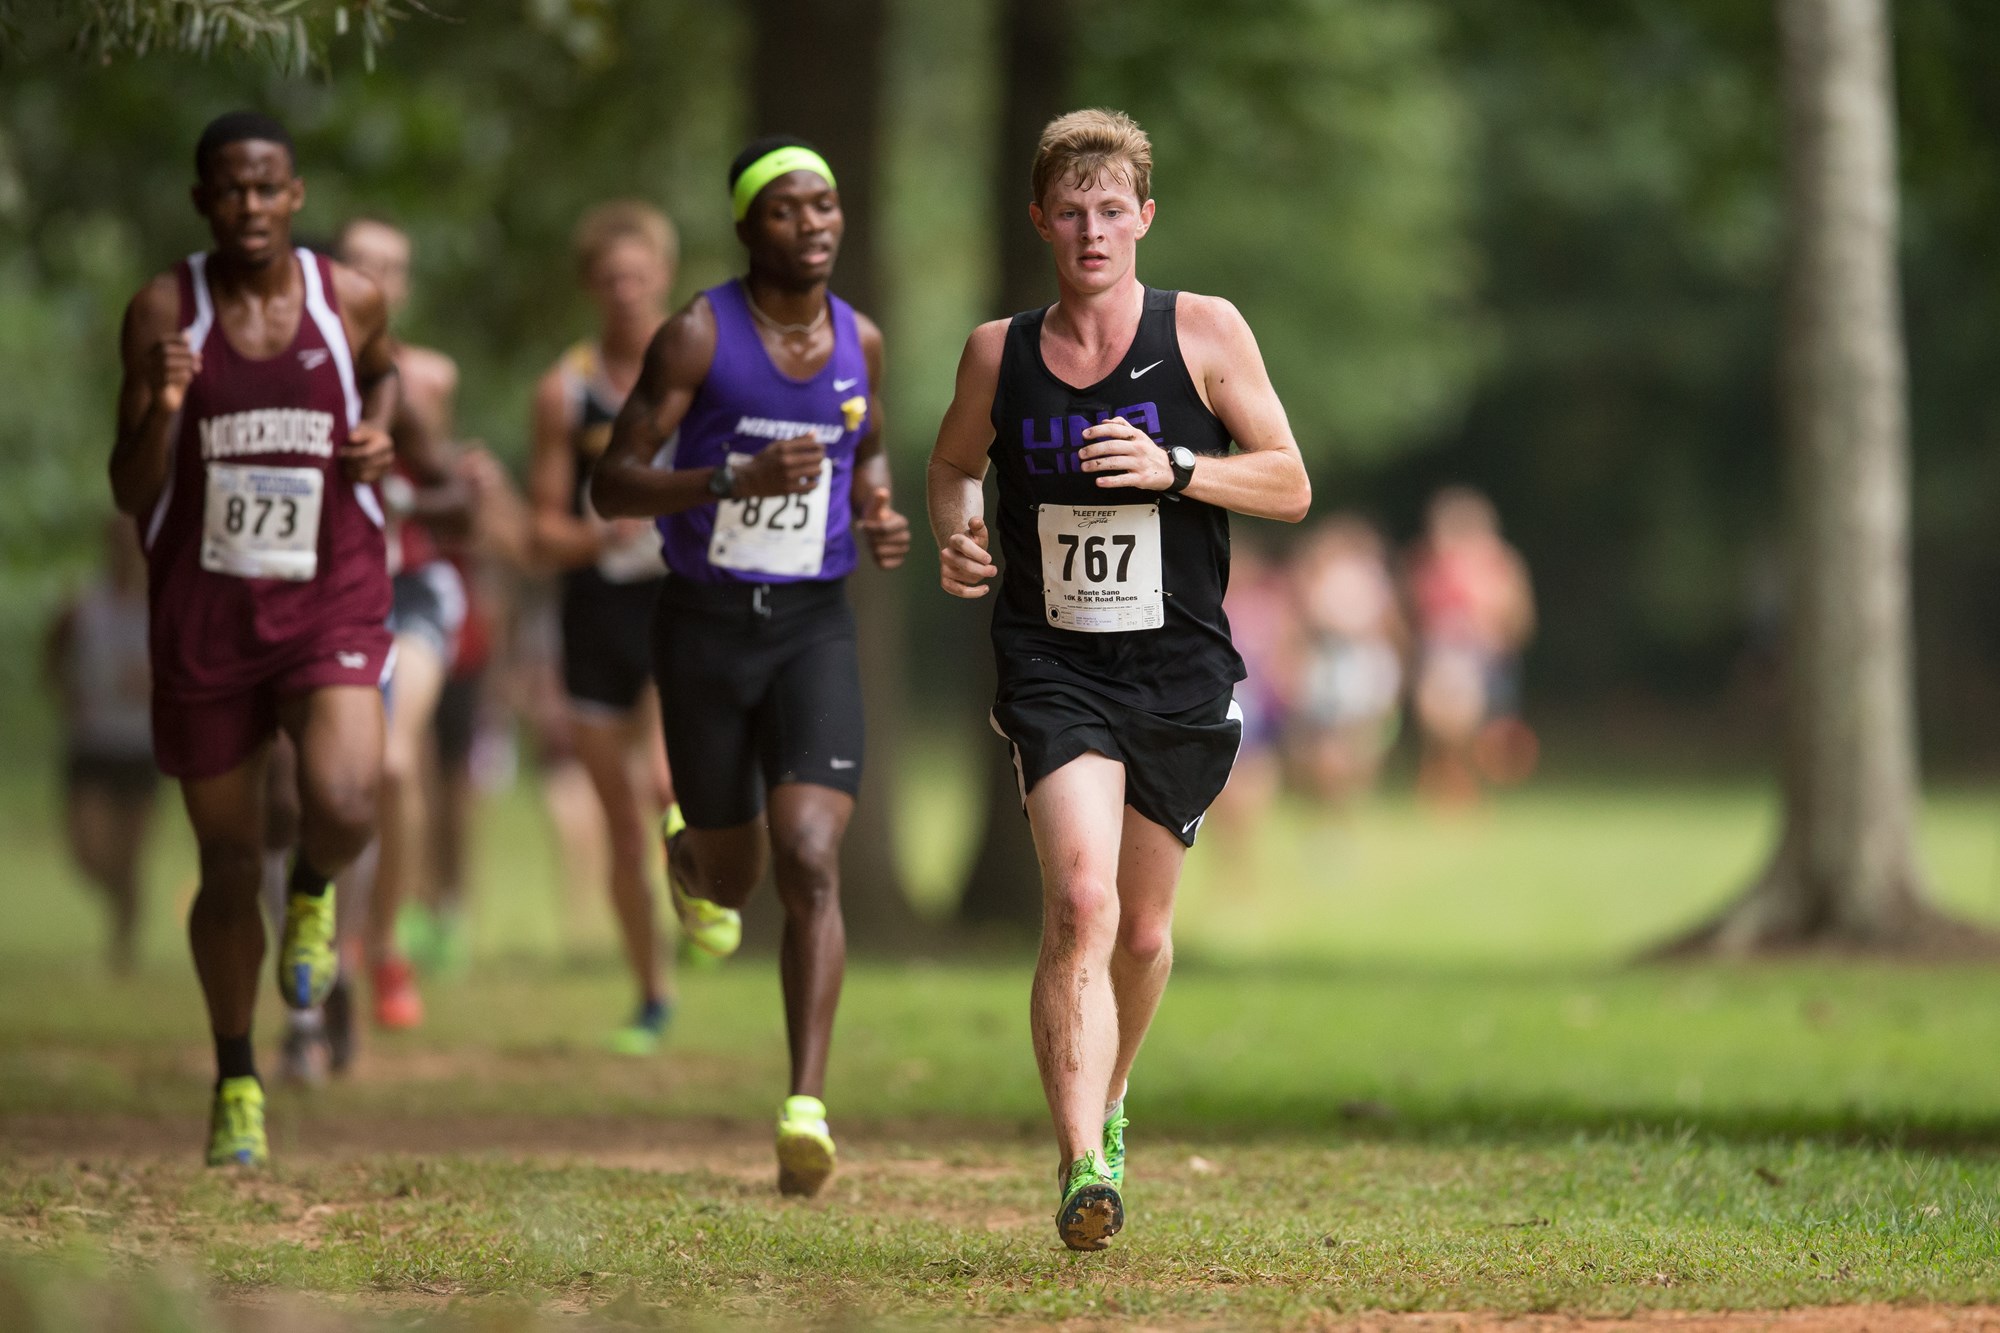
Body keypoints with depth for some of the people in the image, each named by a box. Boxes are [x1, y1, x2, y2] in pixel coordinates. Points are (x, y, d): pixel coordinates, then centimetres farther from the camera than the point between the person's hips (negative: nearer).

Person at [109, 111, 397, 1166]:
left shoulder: (349, 298, -2)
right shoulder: (163, 312, -6)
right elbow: (130, 494, -6)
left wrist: (379, 431, 2)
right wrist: (161, 408, -25)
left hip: (330, 601, 0)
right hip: (203, 610, 0)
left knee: (342, 807, -25)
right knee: (228, 864, 8)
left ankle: (312, 892, 13)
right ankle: (236, 1083, 28)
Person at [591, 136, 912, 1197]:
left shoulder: (858, 342, 4)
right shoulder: (699, 336, -10)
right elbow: (611, 485, -13)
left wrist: (882, 518, 3)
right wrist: (736, 480, -28)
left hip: (815, 628, 2)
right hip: (706, 622, -2)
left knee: (811, 864, -16)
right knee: (733, 876, 13)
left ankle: (806, 1108, -20)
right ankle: (691, 854, 53)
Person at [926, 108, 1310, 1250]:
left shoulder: (1205, 333, -1)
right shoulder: (999, 353, 3)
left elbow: (1289, 484, 0)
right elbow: (954, 461, 22)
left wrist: (1171, 467, -16)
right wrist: (956, 534, 1)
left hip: (1183, 675, 1)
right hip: (1055, 672, -1)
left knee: (1142, 930, 13)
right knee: (1081, 901, -21)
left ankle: (1107, 1102, 43)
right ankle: (1084, 1168, -25)